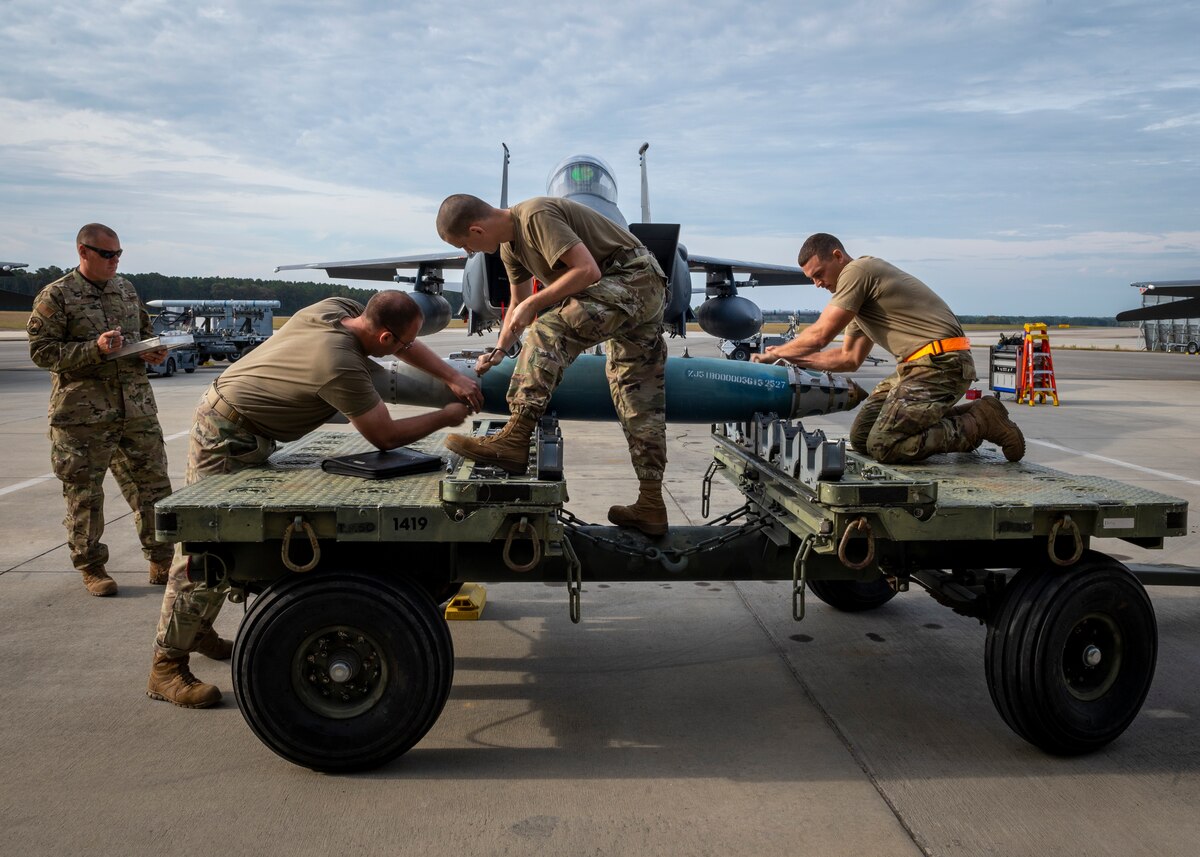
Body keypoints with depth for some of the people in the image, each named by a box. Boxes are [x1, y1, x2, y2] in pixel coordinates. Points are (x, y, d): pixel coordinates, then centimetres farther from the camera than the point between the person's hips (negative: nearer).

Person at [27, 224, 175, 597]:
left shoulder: (126, 289, 13)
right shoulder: (55, 297, -4)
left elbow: (144, 332, 26)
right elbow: (41, 351, -8)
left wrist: (154, 352, 4)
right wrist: (94, 349, -19)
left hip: (138, 409, 5)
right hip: (82, 415, -5)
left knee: (152, 485, 7)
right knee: (84, 495, 4)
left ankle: (161, 560, 19)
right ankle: (91, 567, 19)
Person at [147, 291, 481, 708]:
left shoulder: (338, 307, -6)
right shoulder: (340, 367, -31)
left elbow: (407, 346, 8)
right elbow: (385, 436, -22)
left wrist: (453, 378, -1)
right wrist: (447, 417, -10)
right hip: (227, 435, -10)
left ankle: (198, 631, 31)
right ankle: (167, 666, 1)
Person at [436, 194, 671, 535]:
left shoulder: (536, 216, -19)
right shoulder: (509, 244, 11)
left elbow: (588, 270, -24)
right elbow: (519, 305, 23)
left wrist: (534, 304, -19)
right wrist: (498, 351, 16)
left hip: (634, 277, -10)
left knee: (549, 330, -24)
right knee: (640, 402, 8)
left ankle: (515, 440, -31)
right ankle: (651, 506, 13)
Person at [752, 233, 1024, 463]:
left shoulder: (857, 271, -7)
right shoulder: (858, 297, 24)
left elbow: (819, 336, -10)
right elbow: (848, 358, 25)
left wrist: (773, 354, 4)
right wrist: (789, 356, 20)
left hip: (940, 363, -10)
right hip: (916, 366, 10)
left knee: (883, 447, -16)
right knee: (860, 436, 7)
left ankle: (979, 423, -3)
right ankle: (957, 418, 13)